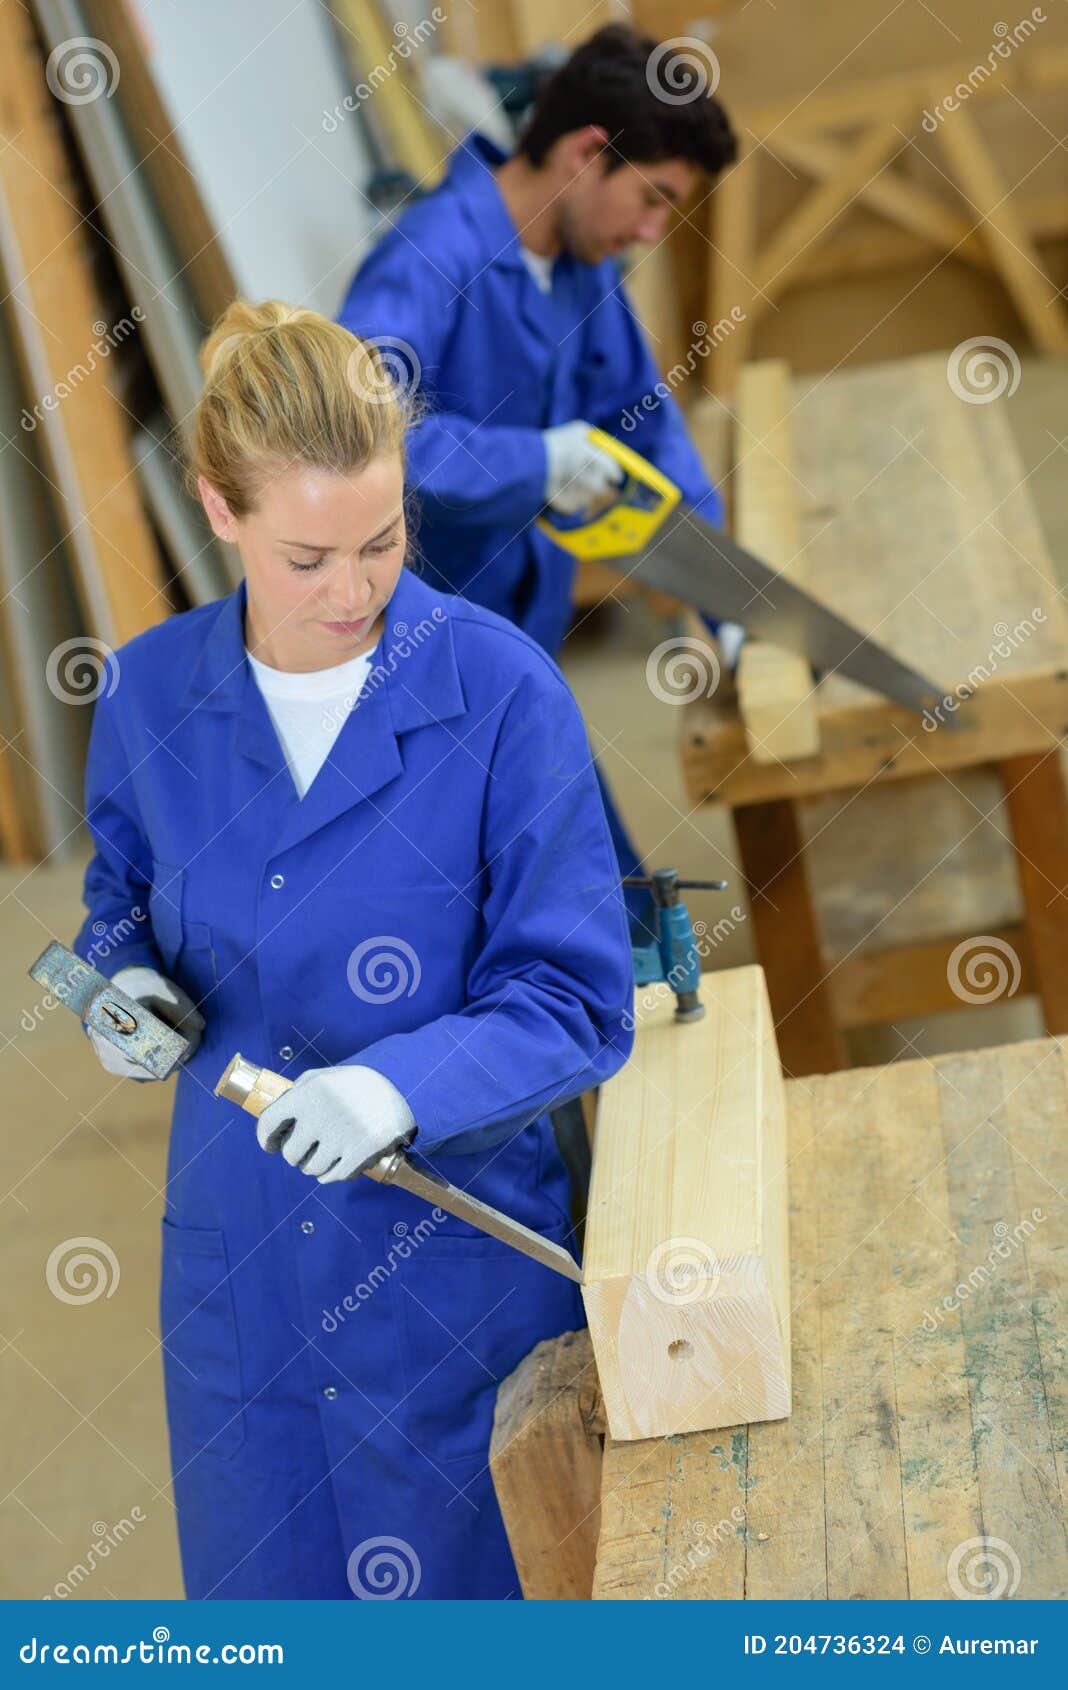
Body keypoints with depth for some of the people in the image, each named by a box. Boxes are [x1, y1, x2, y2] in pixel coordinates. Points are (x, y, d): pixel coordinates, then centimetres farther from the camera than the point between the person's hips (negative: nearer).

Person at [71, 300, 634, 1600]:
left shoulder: (500, 694, -16)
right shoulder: (152, 693, -4)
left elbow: (577, 1003, -15)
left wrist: (403, 1085, -31)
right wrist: (128, 976, -8)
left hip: (457, 1250, -3)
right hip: (239, 1248, 3)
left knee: (464, 1569, 13)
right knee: (265, 1573, 18)